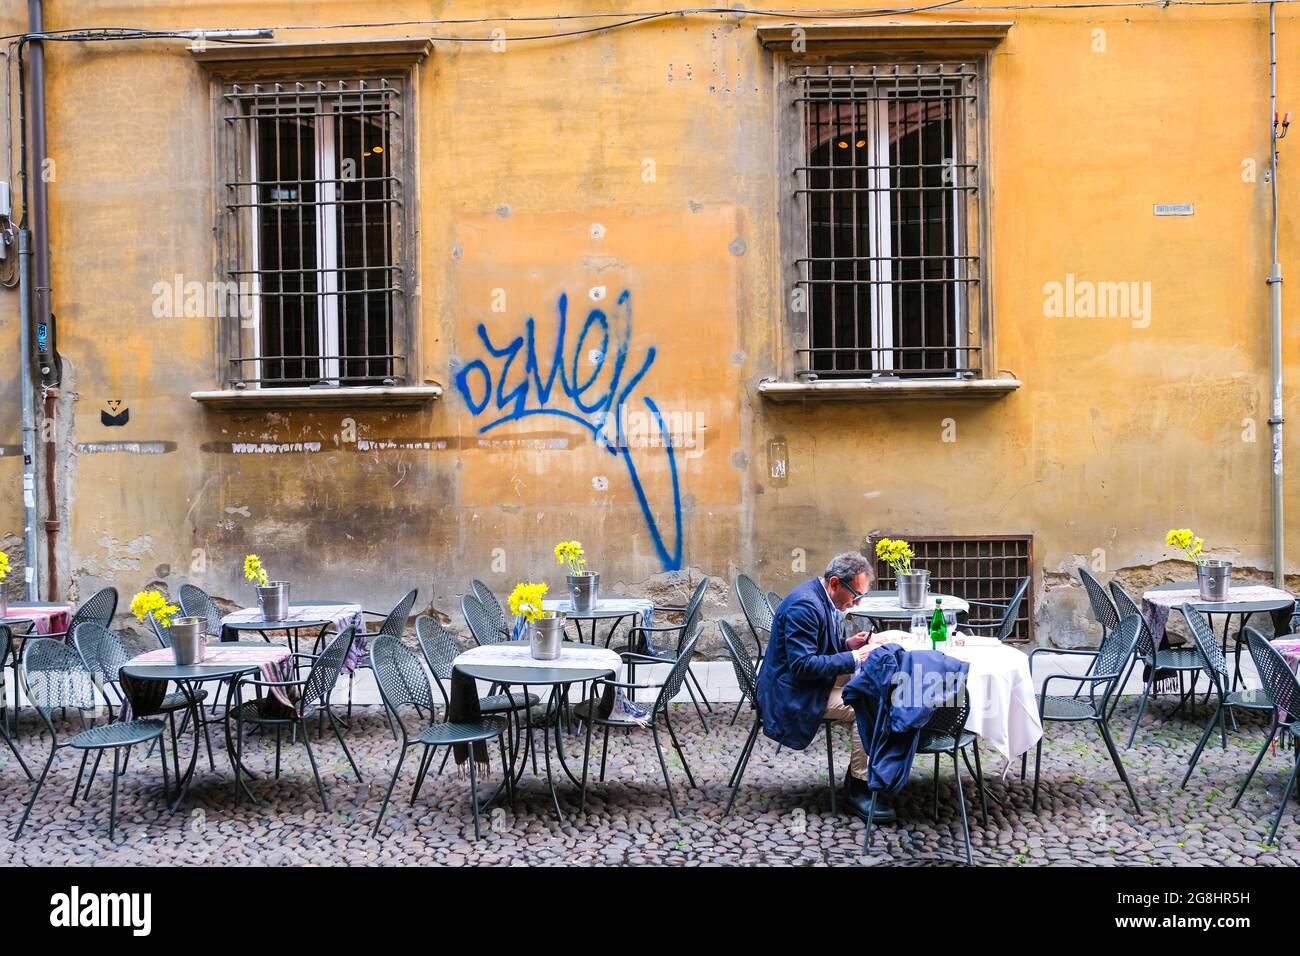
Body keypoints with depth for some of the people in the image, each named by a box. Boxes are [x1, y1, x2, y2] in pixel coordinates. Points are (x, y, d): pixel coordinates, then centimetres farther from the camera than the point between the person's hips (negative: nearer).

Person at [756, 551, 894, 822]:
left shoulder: (824, 599, 7)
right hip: (793, 694, -10)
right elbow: (803, 665, -27)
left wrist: (847, 643, 1)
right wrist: (853, 658, -23)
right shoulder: (804, 606, -24)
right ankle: (858, 787, -7)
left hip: (817, 679, 10)